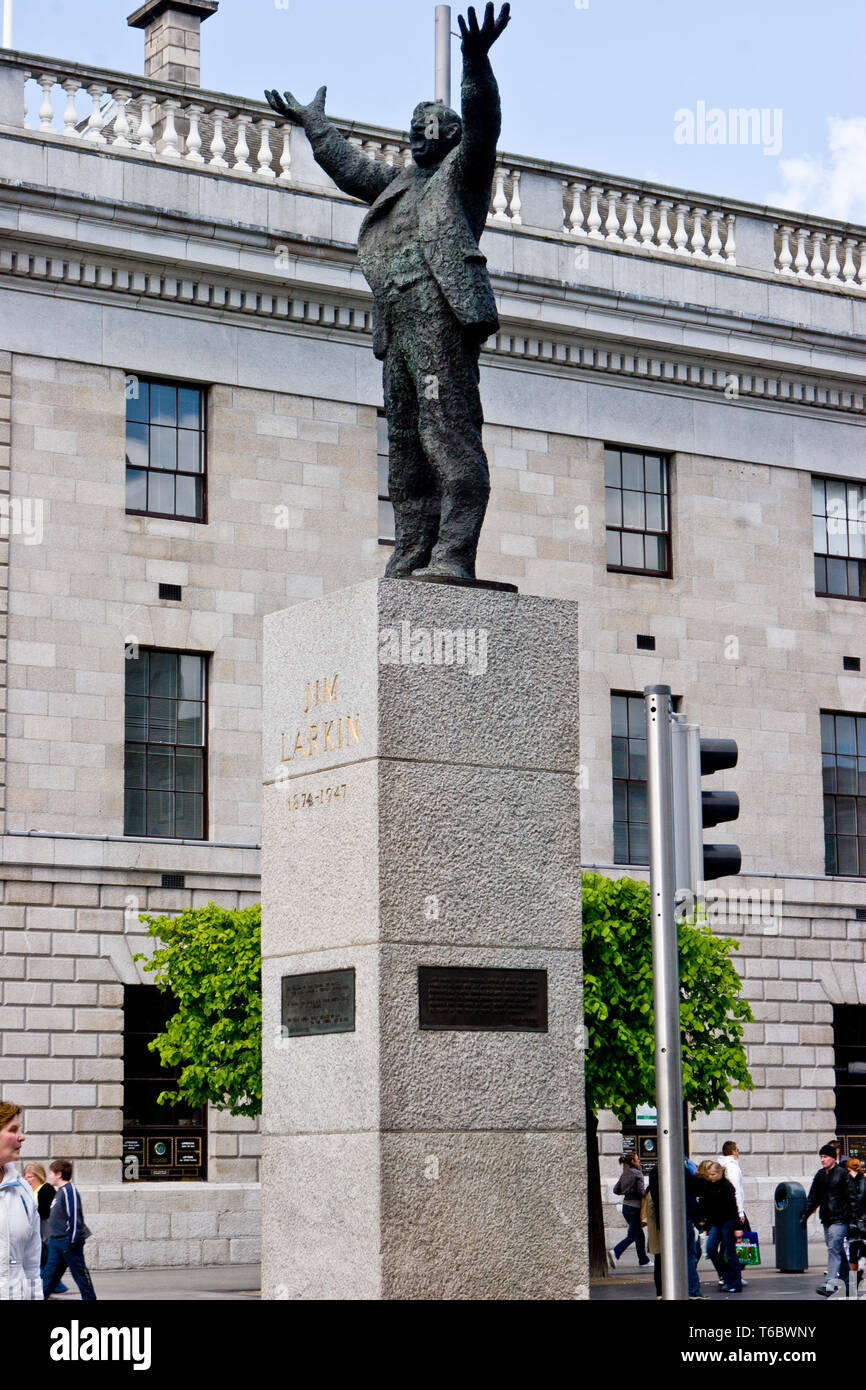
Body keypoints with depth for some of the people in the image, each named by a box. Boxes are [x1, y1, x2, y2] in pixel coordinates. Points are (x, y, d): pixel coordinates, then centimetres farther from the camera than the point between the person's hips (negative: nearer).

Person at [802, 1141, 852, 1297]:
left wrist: (854, 1218, -14)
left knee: (834, 1250, -15)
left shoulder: (842, 1173, -6)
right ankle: (845, 1283, 20)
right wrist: (805, 1216, 15)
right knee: (838, 1251, 12)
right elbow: (813, 1197, 20)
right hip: (826, 1220, 7)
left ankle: (829, 1285, -22)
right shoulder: (820, 1175, 13)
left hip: (839, 1219, -7)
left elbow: (851, 1197, -9)